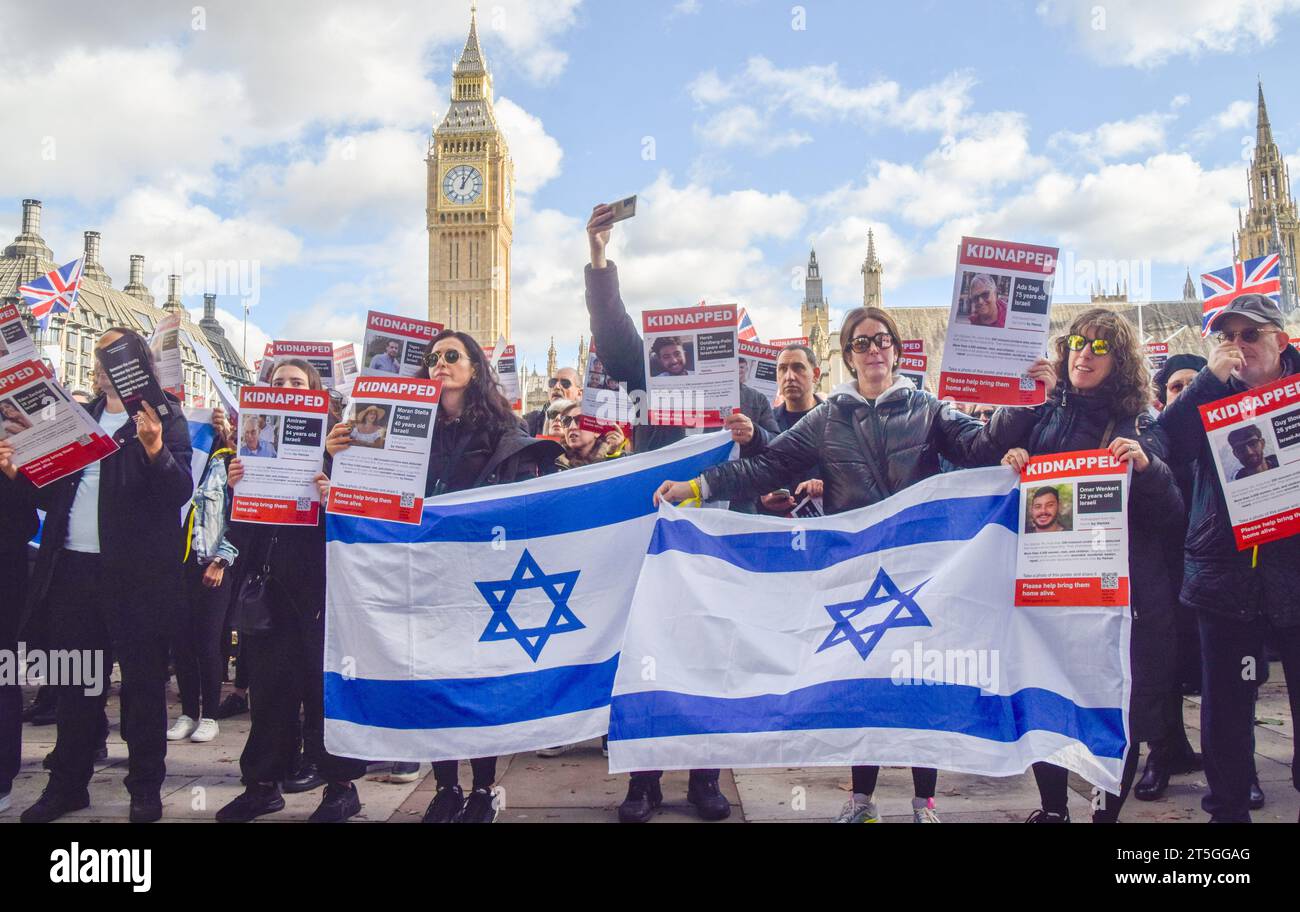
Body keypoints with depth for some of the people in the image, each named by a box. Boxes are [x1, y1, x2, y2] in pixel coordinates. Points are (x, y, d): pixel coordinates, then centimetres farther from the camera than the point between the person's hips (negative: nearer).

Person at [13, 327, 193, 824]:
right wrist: (20, 473, -1)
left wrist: (154, 449, -30)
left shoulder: (164, 419, -2)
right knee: (75, 683, 14)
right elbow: (53, 492, 17)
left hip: (135, 573, -5)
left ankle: (146, 787, 14)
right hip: (72, 568, 6)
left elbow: (180, 490, -13)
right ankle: (67, 784, 26)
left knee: (143, 681, 3)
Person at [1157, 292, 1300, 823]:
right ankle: (1227, 808, 25)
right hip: (1225, 577, 1)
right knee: (1225, 708, 9)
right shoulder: (1211, 396, 8)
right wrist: (1211, 377, -13)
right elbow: (1167, 443, -10)